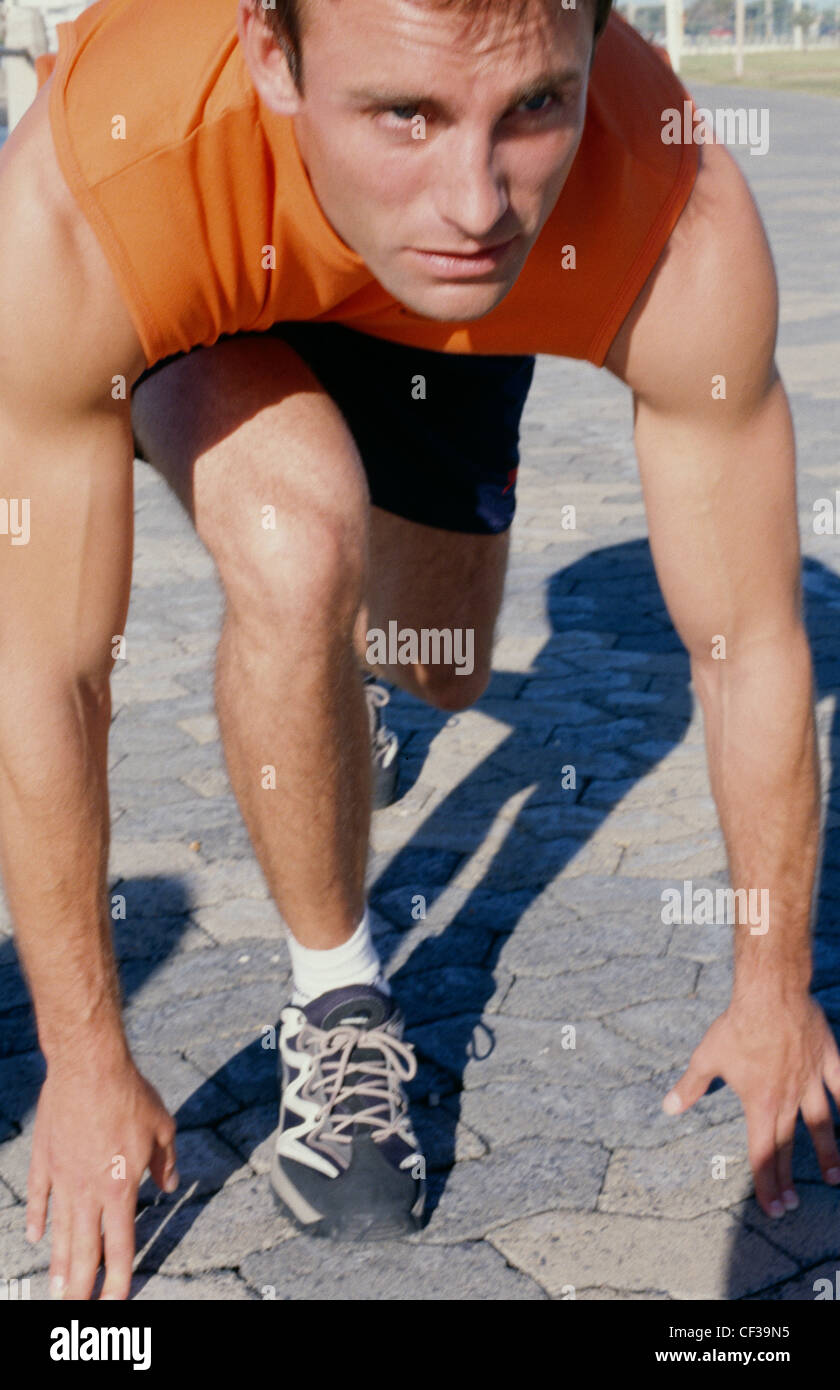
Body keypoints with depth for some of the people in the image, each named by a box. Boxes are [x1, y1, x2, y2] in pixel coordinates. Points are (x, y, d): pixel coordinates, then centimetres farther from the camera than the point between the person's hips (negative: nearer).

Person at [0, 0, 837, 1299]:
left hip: (439, 326, 3)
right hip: (202, 321, -2)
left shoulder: (690, 234, -41)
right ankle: (337, 996, -6)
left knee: (444, 676, 17)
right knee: (300, 558, -33)